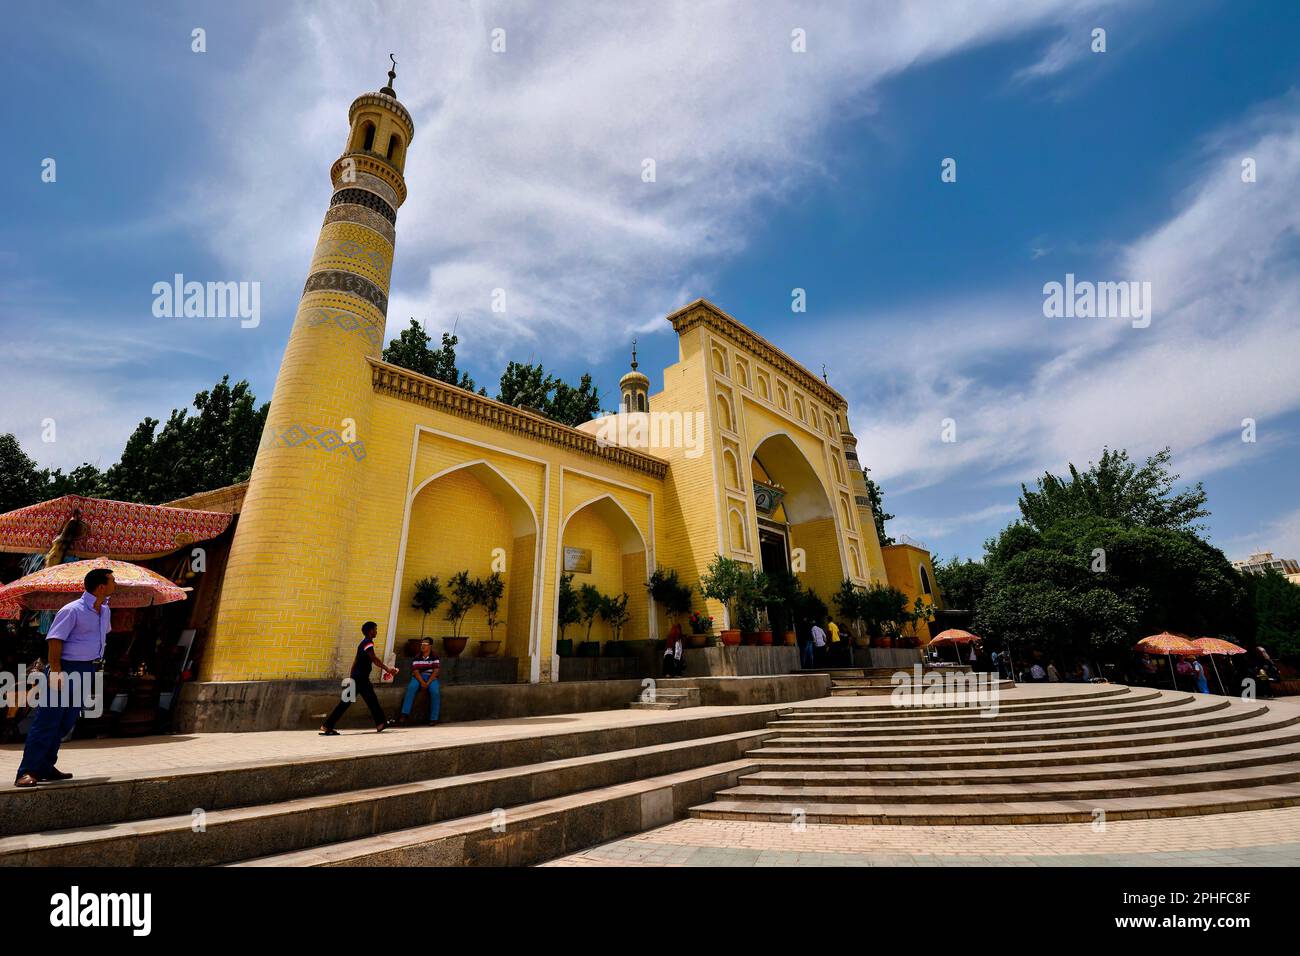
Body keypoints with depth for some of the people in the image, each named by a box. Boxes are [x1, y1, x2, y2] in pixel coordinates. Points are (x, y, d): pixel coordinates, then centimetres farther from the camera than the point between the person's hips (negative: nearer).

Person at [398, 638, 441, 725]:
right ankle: (405, 714, -32)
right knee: (411, 688, -30)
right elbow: (415, 671, -4)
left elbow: (435, 671, -6)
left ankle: (433, 718, -20)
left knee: (435, 692, -29)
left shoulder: (435, 657, 3)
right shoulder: (417, 658, 9)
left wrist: (427, 683, -19)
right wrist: (422, 682, -21)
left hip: (431, 678, -2)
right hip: (418, 677, 2)